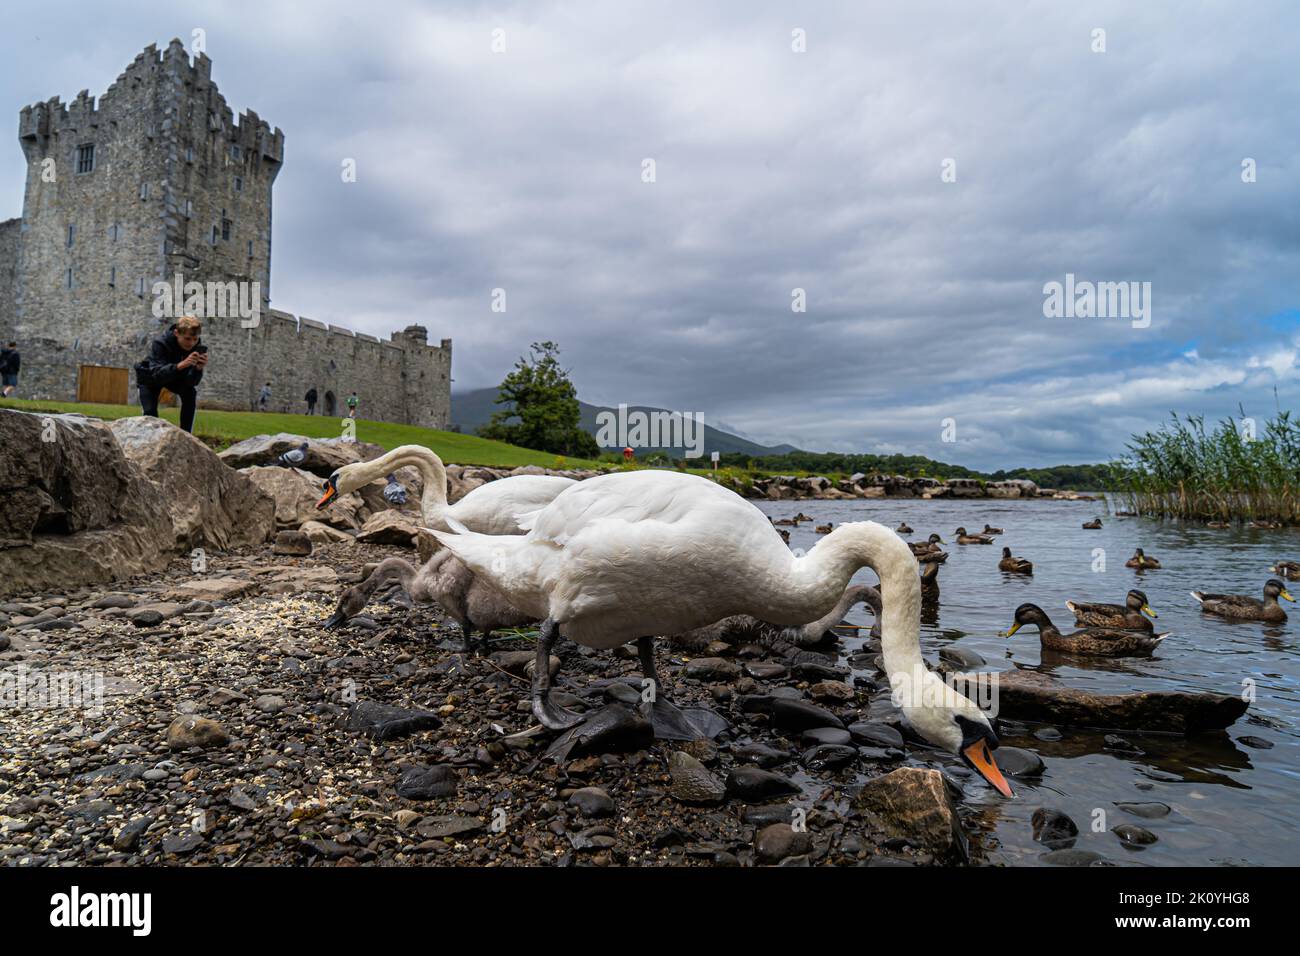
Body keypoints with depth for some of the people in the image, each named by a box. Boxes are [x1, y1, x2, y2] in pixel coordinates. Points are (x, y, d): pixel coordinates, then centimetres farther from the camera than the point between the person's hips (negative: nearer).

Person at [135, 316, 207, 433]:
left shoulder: (195, 347, -25)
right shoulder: (160, 343, -35)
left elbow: (191, 382, -28)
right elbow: (157, 375, -47)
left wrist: (199, 368, -50)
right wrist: (181, 365, -63)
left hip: (174, 376, 2)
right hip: (150, 378, -2)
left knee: (190, 394, -25)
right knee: (150, 411, -19)